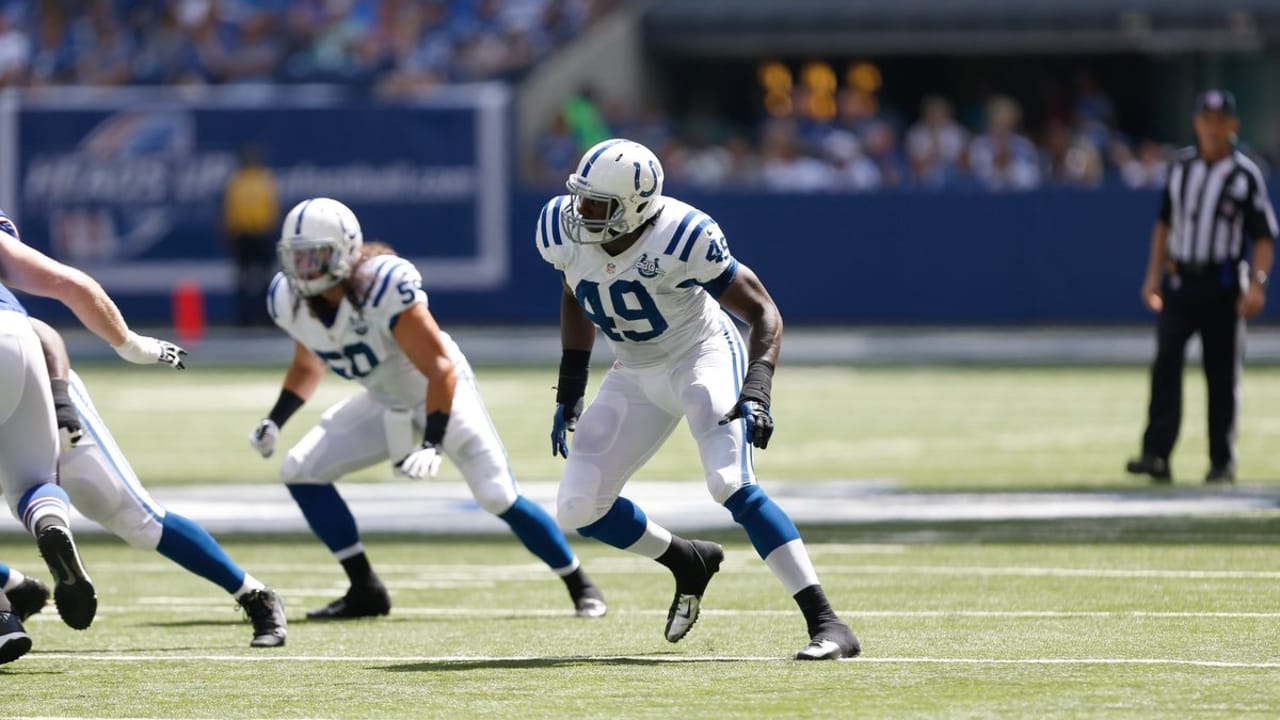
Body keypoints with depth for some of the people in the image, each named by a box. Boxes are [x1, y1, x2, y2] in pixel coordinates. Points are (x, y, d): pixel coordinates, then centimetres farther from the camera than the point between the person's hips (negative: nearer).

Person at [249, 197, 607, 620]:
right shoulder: (290, 300, -13)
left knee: (498, 497, -15)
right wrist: (274, 421, -4)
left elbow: (442, 369, -30)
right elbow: (307, 367, 9)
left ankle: (579, 584, 6)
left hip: (442, 394, -6)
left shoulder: (384, 289, -34)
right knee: (301, 471, -7)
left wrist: (432, 445, -38)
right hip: (384, 405, 6)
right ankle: (365, 590, 1)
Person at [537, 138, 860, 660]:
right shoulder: (563, 231, -14)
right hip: (636, 375, 6)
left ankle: (828, 625, -28)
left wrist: (755, 394, -33)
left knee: (731, 484, -28)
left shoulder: (681, 239, -30)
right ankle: (688, 562, 27)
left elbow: (764, 313, -20)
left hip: (704, 357, -6)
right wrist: (569, 392, 7)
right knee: (578, 508, -1)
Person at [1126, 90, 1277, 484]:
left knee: (1222, 374, 3)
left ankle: (1222, 461, 12)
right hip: (1179, 281, 2)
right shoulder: (1182, 167, 8)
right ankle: (1156, 455, -18)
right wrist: (1154, 274, 12)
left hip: (1224, 284, -2)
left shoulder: (1246, 175, -3)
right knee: (1166, 360, -12)